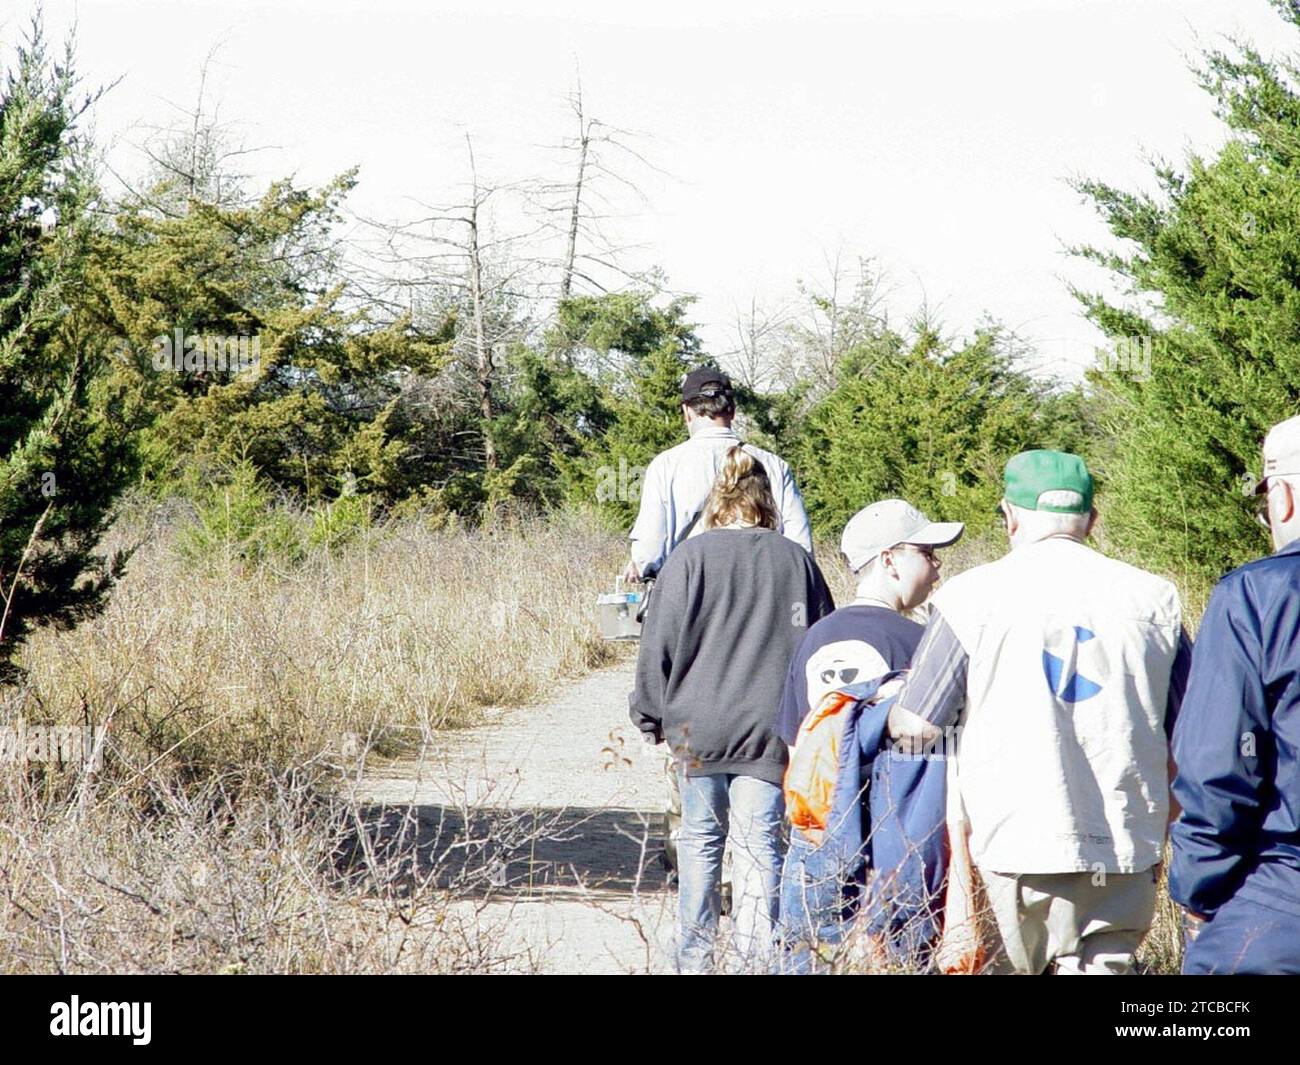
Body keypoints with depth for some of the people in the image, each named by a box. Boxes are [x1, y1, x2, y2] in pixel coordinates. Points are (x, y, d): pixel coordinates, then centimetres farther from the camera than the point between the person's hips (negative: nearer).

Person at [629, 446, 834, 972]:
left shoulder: (690, 556, -3)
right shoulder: (796, 559, 4)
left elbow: (660, 644, -2)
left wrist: (651, 717, 9)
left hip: (698, 728, 0)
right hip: (769, 730, 0)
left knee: (701, 838, 14)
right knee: (759, 844, 1)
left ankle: (694, 957, 21)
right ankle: (758, 959, -6)